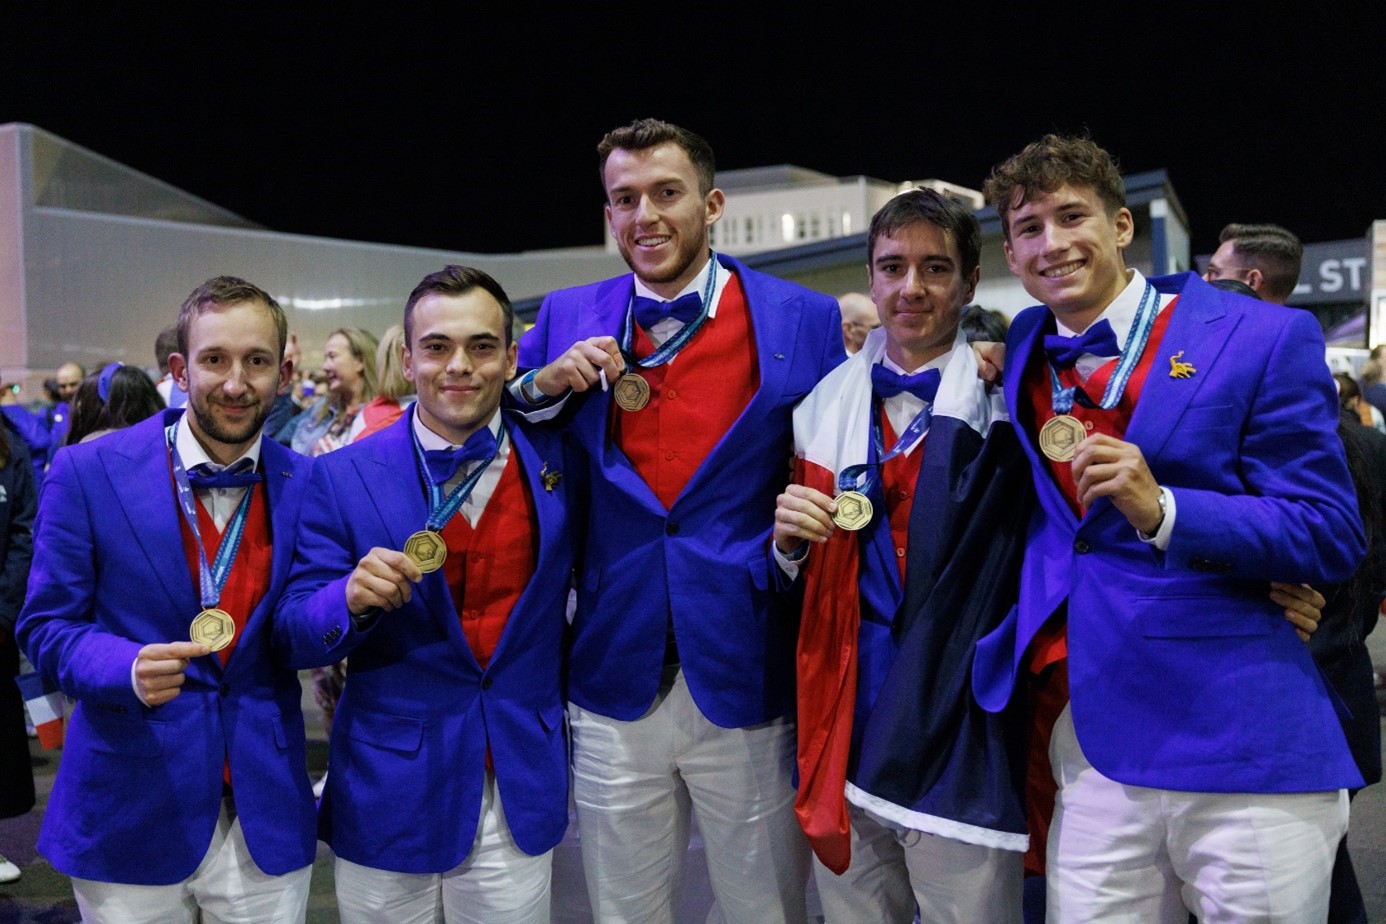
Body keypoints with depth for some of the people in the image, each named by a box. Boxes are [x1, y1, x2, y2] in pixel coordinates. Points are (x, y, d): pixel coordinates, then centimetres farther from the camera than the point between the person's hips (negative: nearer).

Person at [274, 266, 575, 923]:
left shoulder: (558, 460, -3)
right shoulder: (342, 478, -7)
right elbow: (294, 638, -7)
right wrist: (352, 600, -25)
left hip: (520, 797, 1)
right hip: (388, 795, -1)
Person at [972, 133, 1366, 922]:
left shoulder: (1264, 340, -3)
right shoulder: (1024, 350, 11)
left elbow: (1332, 538, -6)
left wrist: (1162, 509, -20)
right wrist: (989, 382, 9)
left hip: (1247, 750, -3)